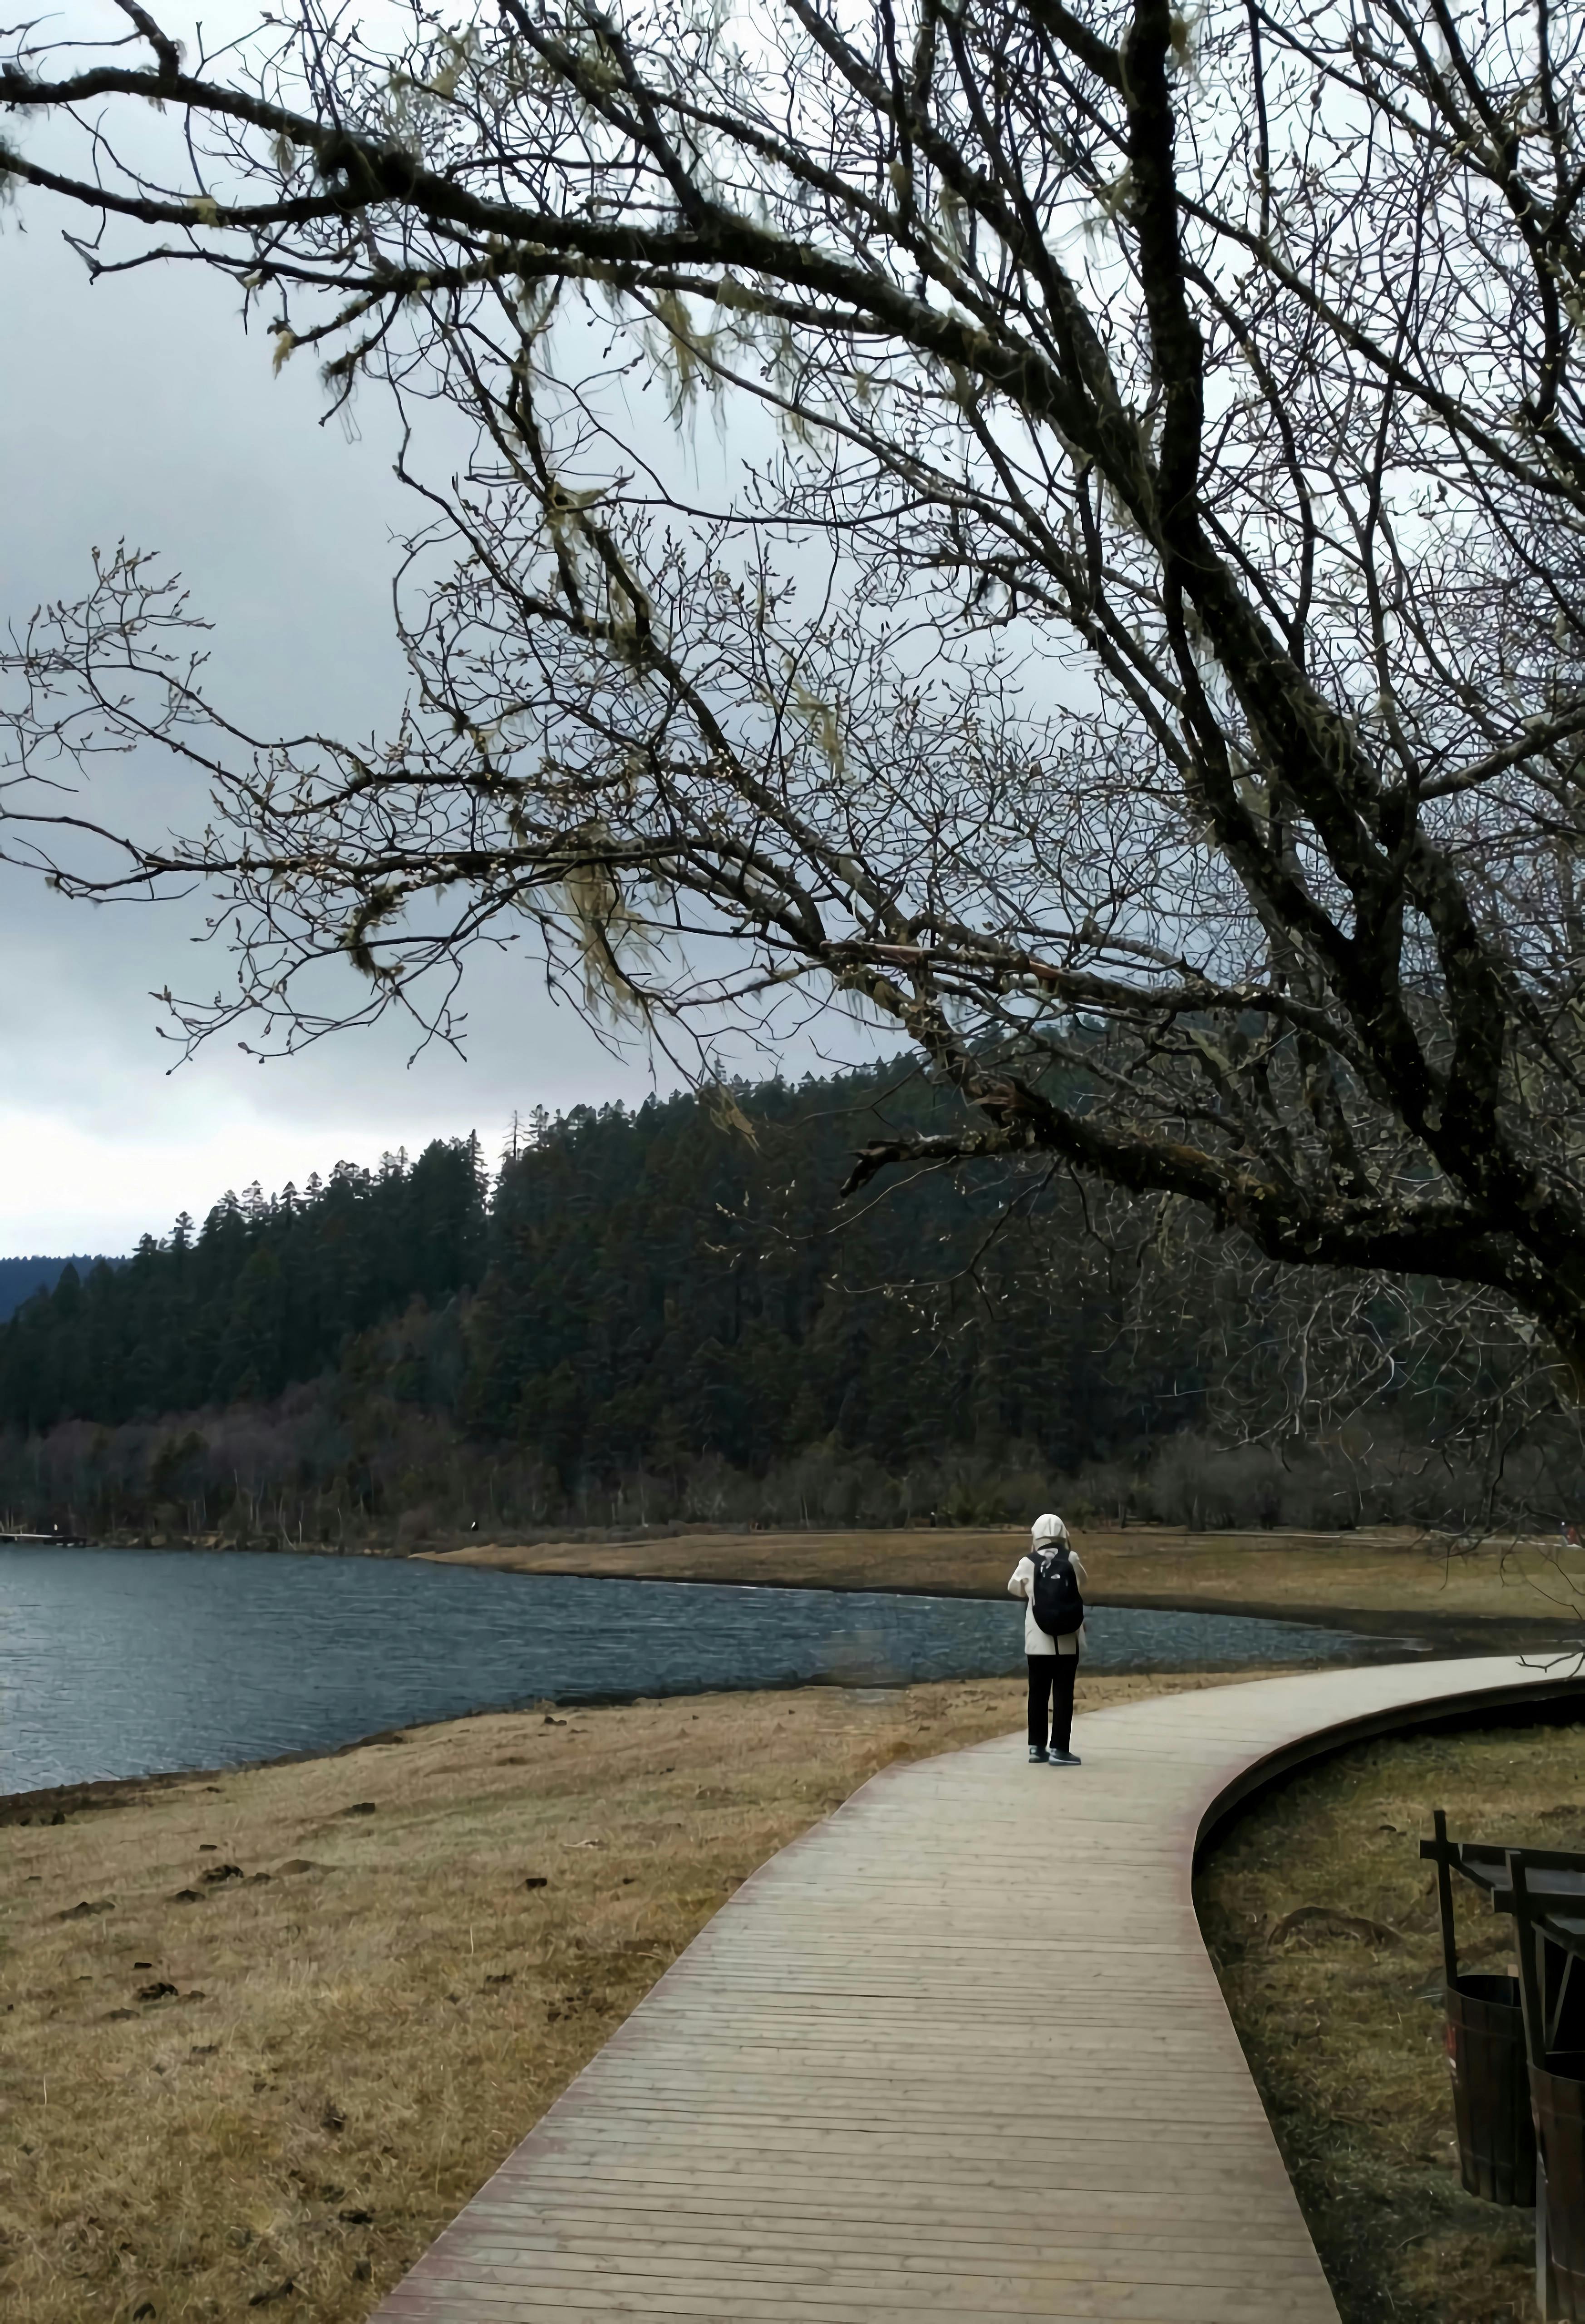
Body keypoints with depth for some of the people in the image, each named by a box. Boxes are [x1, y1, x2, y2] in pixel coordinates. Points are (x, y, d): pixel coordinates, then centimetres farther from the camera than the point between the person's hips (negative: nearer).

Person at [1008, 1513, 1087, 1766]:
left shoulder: (1028, 1562, -5)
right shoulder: (1070, 1560, -6)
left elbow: (1014, 1589, 13)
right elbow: (1081, 1582, 15)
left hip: (1038, 1638, 2)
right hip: (1066, 1637, -1)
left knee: (1038, 1692, 10)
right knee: (1063, 1693, 1)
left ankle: (1037, 1747, 13)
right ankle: (1059, 1749, -1)